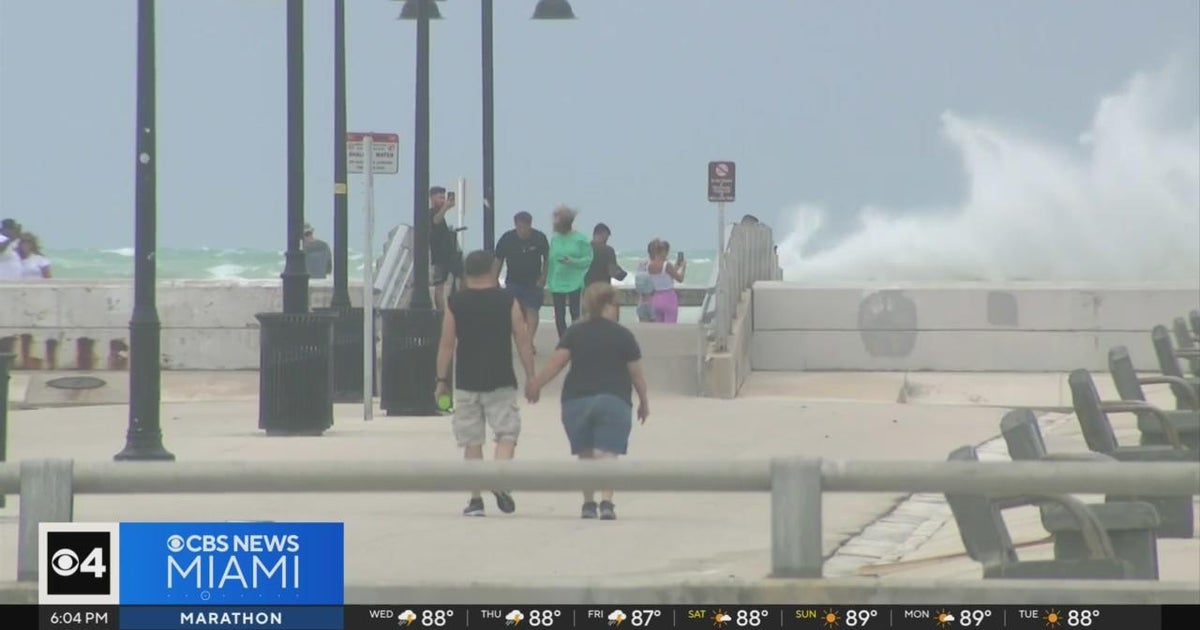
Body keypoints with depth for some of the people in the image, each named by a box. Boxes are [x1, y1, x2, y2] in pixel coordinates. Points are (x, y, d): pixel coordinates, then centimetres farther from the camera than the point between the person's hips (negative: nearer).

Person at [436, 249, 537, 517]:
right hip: (501, 382, -1)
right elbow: (523, 341, 0)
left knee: (471, 441, 7)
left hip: (467, 382, 1)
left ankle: (475, 499, 6)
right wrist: (531, 377, 6)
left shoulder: (455, 303, 1)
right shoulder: (507, 300, 0)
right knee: (507, 433, 4)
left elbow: (447, 344, 1)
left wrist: (442, 379, 7)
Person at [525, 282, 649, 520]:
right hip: (613, 400, -3)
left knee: (585, 454, 14)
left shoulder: (575, 333, 8)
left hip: (576, 400, 3)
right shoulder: (622, 335, 1)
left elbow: (556, 362, -2)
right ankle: (606, 502, -25)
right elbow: (636, 373, 4)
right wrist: (644, 401, 16)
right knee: (608, 454, -9)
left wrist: (536, 384, 4)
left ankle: (588, 504, 16)